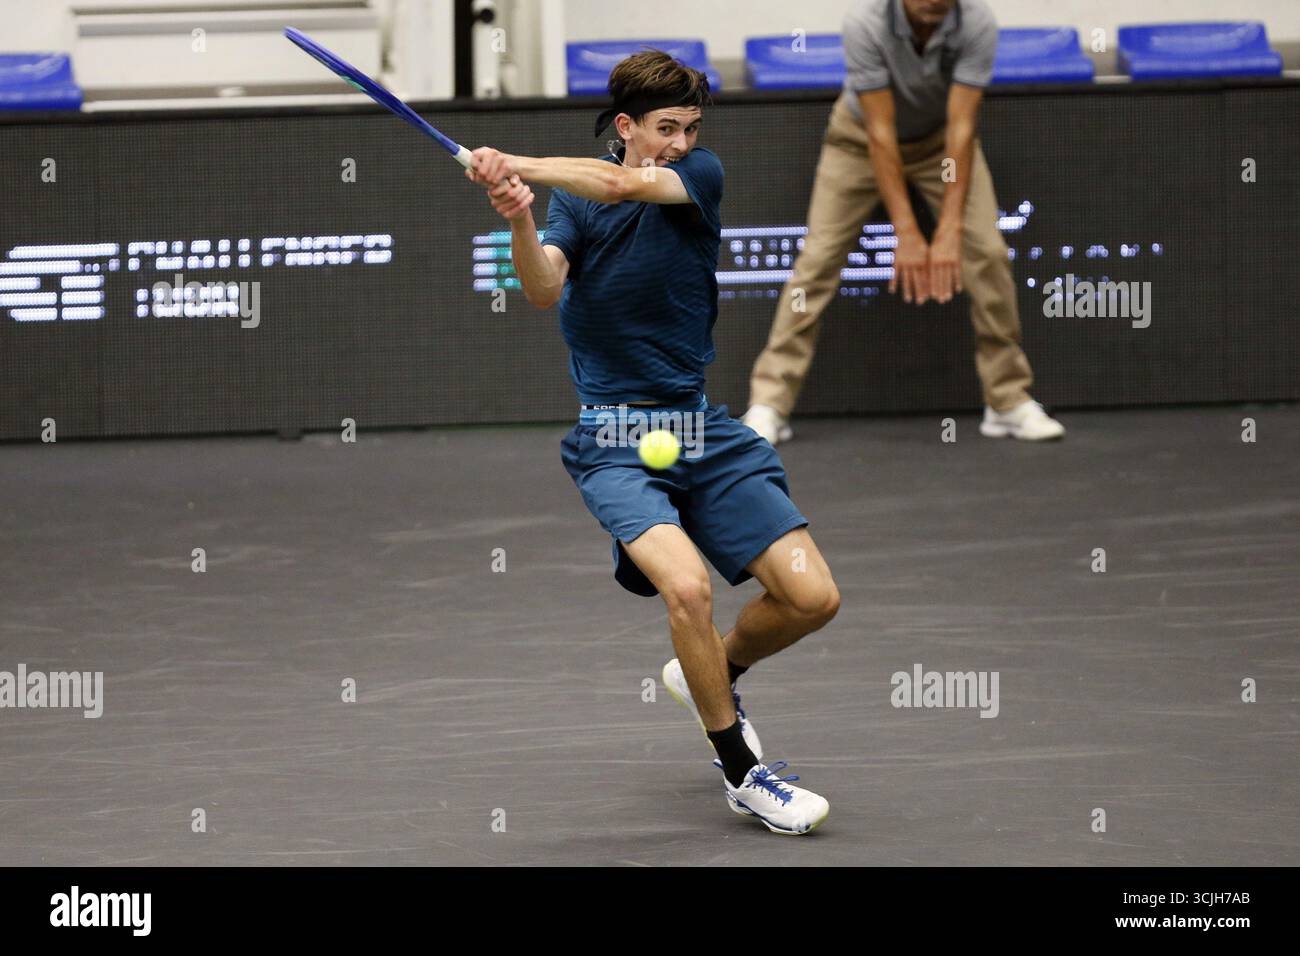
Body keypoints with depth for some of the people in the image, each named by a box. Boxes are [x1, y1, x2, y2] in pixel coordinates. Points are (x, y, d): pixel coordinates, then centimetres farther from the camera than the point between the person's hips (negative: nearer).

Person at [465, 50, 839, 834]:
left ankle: (710, 675, 28)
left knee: (813, 597, -5)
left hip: (703, 429, 3)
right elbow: (544, 290, -16)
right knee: (687, 584, -27)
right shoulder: (576, 200, 3)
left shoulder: (701, 176, 1)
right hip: (615, 438, -3)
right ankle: (741, 771, -8)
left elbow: (620, 185, -20)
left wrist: (516, 164, -24)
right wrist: (520, 221, -33)